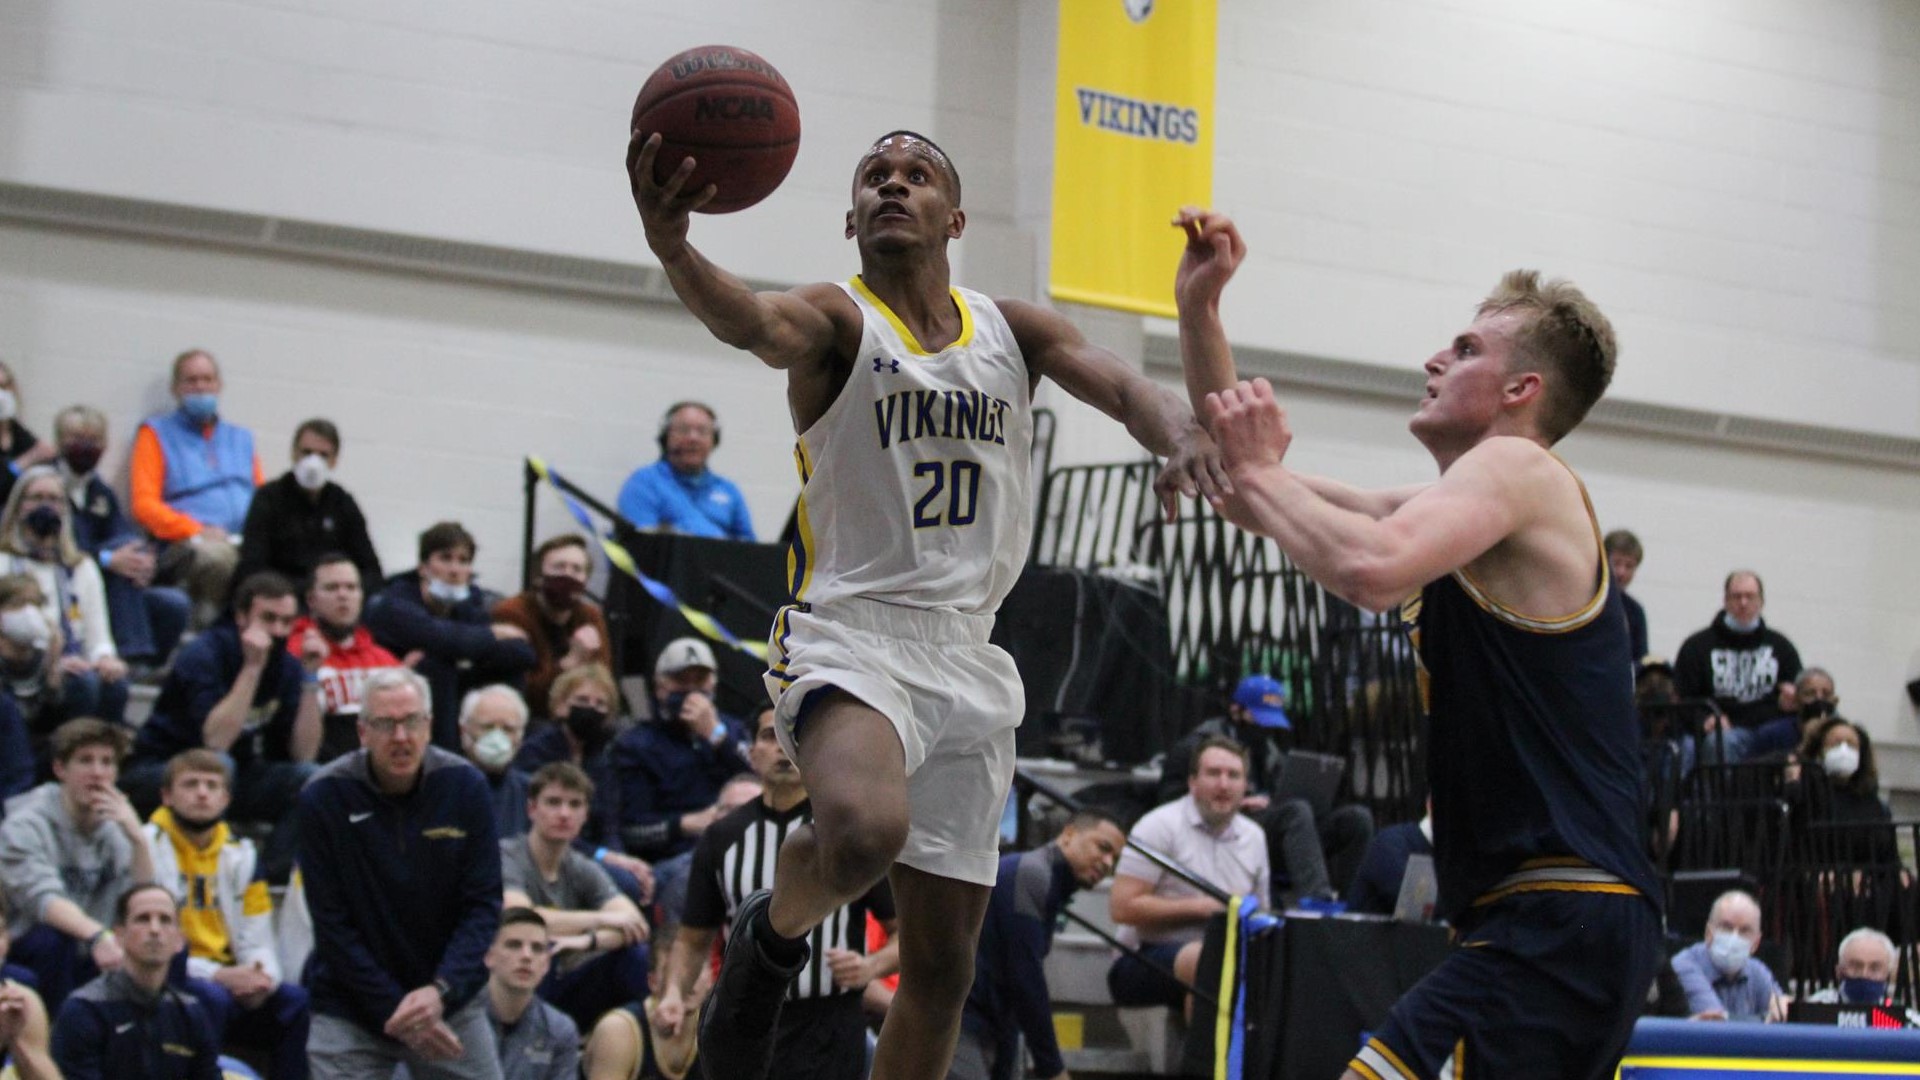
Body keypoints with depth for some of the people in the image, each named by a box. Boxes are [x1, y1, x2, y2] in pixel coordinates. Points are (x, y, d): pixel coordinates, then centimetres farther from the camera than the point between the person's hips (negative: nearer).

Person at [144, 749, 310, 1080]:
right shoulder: (148, 847, -4)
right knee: (211, 998, -36)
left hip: (231, 981, 5)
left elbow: (257, 941, 11)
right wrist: (220, 976, -19)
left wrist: (261, 978, -13)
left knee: (296, 1001, -20)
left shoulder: (239, 852, 14)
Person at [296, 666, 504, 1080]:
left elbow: (483, 903, -6)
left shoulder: (464, 786, -7)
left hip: (449, 997, 2)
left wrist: (440, 991, -21)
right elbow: (332, 923, -10)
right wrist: (395, 1013, -15)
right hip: (352, 1006, -2)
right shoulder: (322, 798, -12)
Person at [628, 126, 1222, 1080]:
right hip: (850, 633, -5)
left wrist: (1182, 433, -29)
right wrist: (671, 246, -50)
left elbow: (1121, 387, -4)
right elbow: (754, 323, -27)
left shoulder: (1012, 331, 11)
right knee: (866, 829, -37)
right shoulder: (839, 320, -5)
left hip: (967, 659, 6)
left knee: (942, 964, 8)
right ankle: (771, 938, -4)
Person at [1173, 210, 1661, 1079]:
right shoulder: (1444, 516, 22)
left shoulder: (1516, 469, -7)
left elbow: (1371, 572, -27)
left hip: (1557, 924, -11)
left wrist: (1261, 475, -10)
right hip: (1550, 918, 11)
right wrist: (1198, 313, 20)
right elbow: (1245, 489, 26)